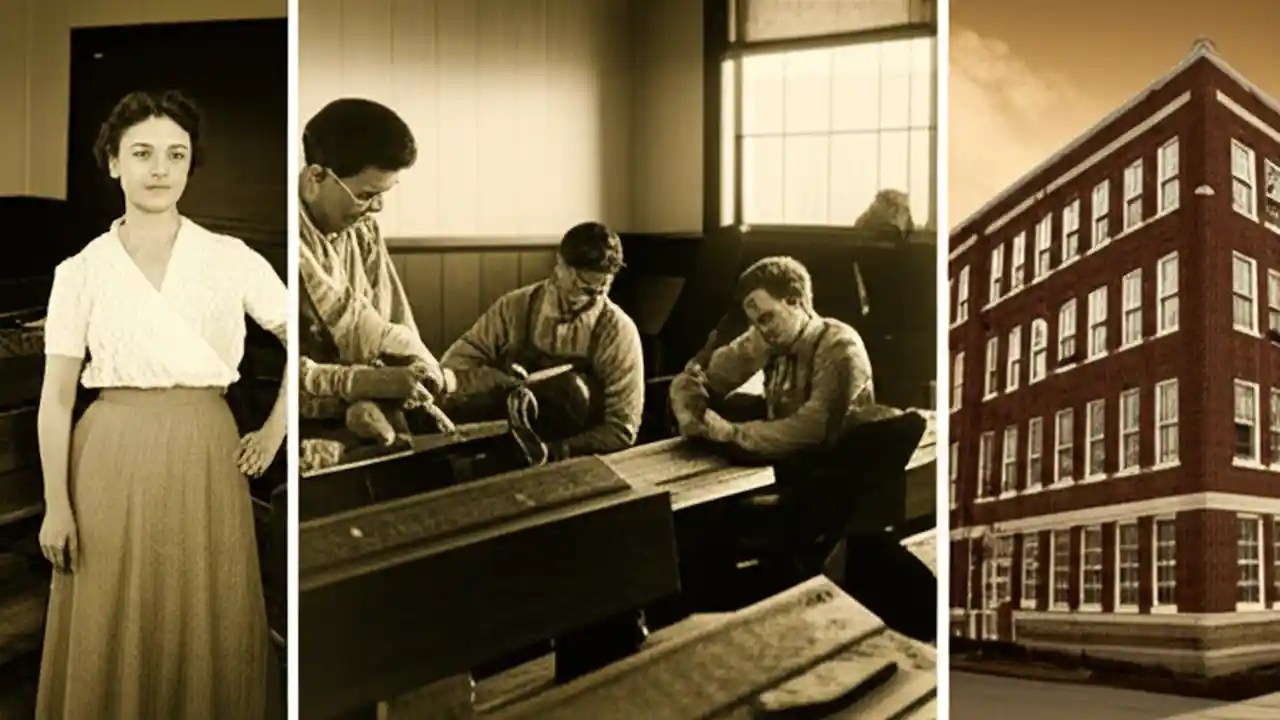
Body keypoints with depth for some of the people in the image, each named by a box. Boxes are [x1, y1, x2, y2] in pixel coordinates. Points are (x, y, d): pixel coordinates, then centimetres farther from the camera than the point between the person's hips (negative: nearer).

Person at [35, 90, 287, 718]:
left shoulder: (232, 259, 2)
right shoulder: (81, 271, 2)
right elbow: (56, 397, 1)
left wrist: (274, 431, -1)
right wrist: (56, 505, -4)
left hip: (204, 460, 0)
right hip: (111, 464, 0)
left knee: (206, 636, 4)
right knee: (109, 638, 4)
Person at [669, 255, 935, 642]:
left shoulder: (840, 347, -17)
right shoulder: (763, 340, 1)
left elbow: (811, 430, -29)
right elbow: (693, 378, 7)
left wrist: (730, 432, -29)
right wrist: (693, 417, -15)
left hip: (837, 485, -6)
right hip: (787, 472, 6)